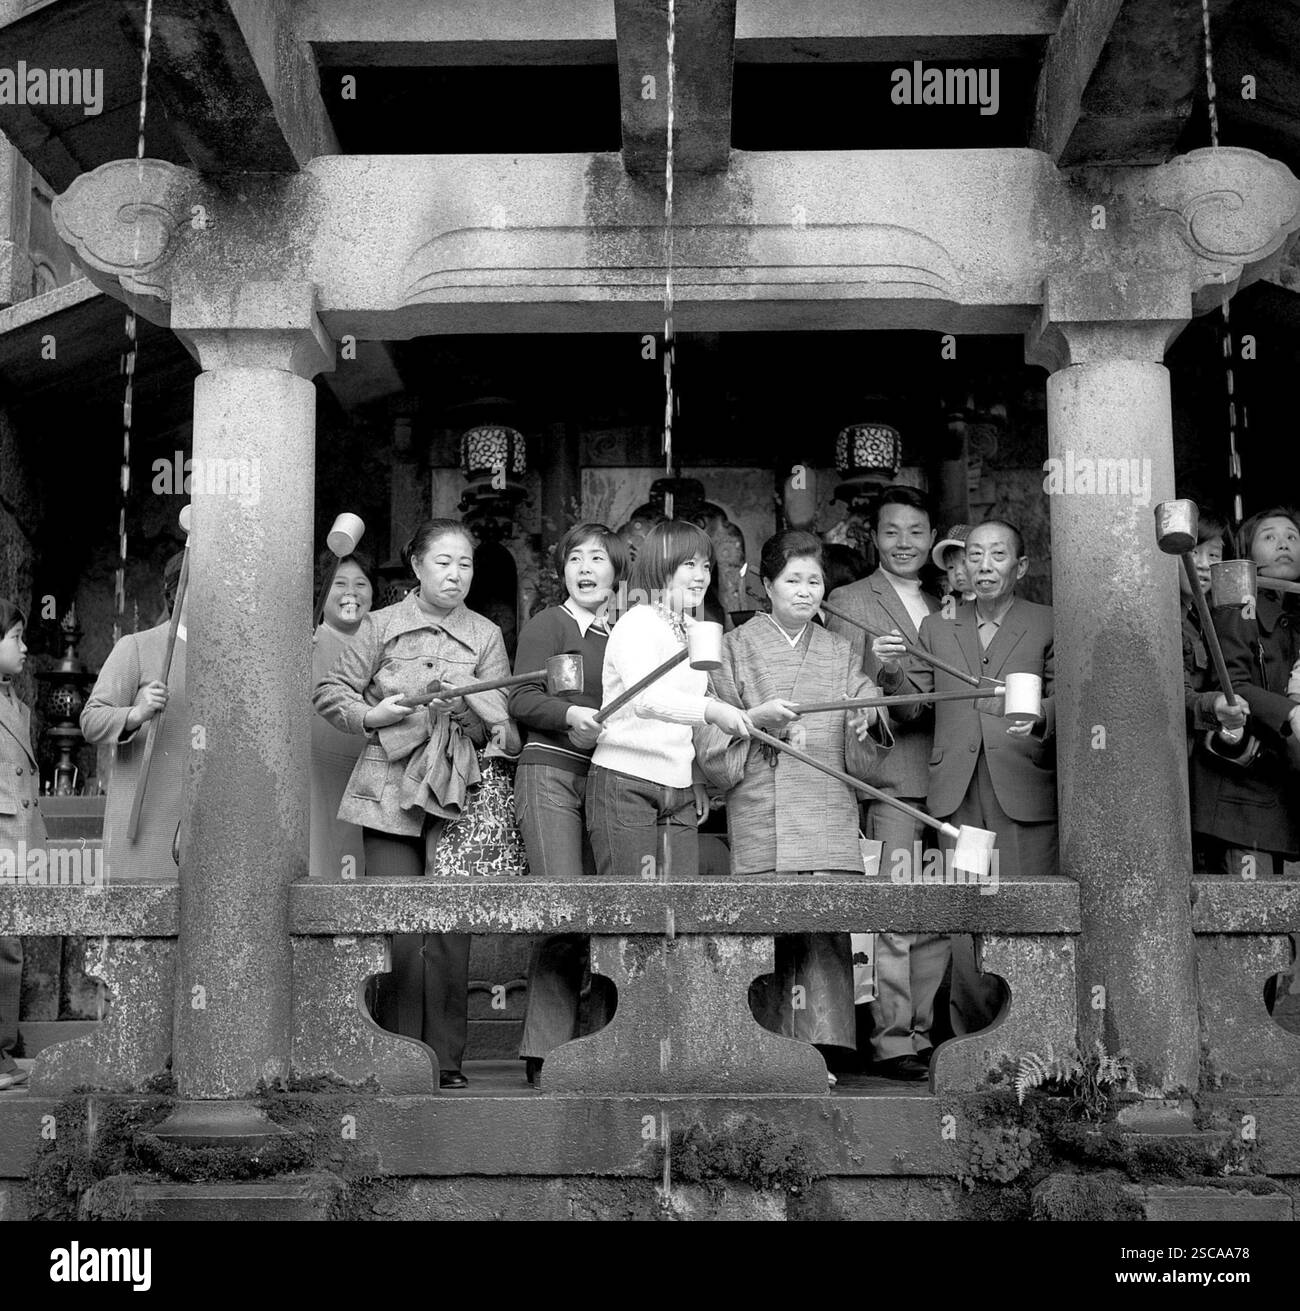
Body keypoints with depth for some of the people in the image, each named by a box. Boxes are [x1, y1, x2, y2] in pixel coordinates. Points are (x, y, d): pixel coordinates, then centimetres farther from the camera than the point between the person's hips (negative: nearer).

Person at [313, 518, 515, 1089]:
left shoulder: (486, 635, 11)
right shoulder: (382, 625, 7)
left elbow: (501, 726, 4)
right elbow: (330, 691, 10)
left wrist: (467, 701, -15)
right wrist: (370, 714, -7)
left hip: (456, 791, 1)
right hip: (390, 790, -1)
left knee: (450, 925, -2)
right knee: (396, 929, -5)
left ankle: (445, 1058, 6)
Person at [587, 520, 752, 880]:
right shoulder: (636, 624, -9)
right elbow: (645, 699, -29)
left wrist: (698, 780, 17)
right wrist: (710, 709, -41)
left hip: (679, 793, 7)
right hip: (625, 786, -7)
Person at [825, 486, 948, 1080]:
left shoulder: (944, 609, 21)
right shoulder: (848, 603, 3)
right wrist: (872, 664, -21)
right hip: (891, 777, -6)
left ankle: (923, 1035, 14)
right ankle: (891, 1042, -3)